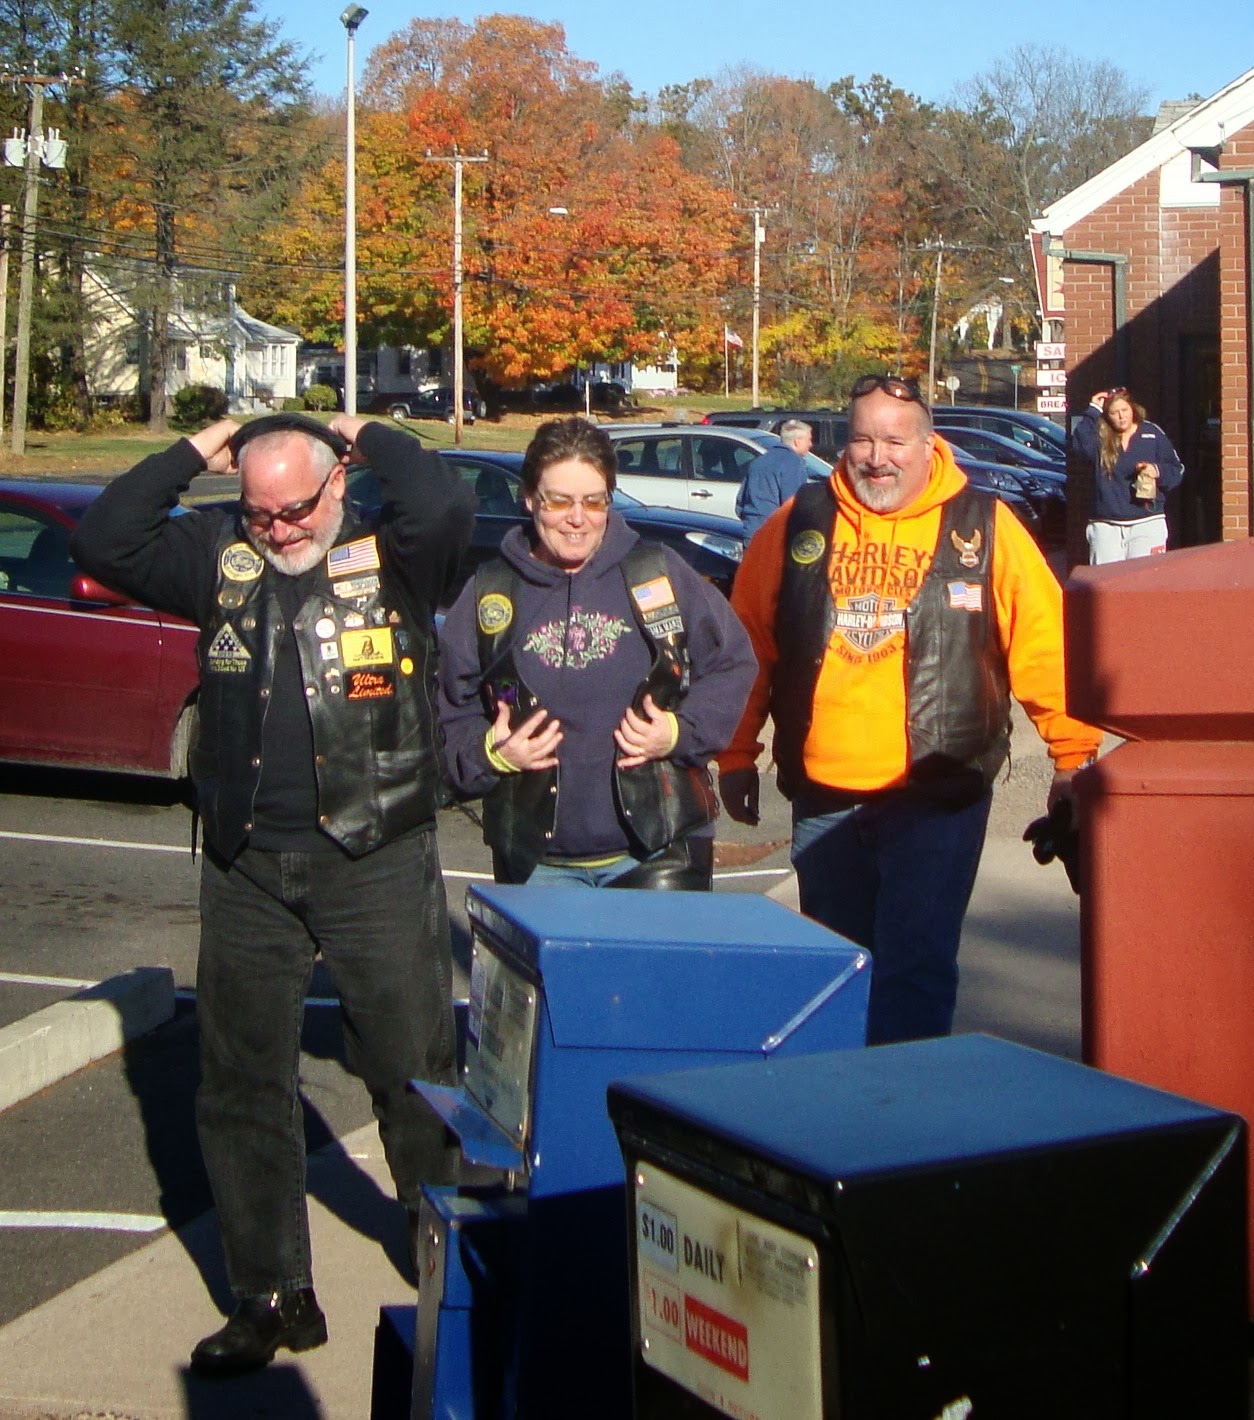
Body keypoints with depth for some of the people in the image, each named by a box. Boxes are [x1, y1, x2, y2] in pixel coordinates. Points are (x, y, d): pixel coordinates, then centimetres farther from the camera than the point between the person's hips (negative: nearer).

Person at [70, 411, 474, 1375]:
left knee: (412, 1068, 5)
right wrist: (192, 456, 1)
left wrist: (375, 438, -7)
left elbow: (445, 509, -23)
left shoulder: (388, 556, -3)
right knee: (242, 1084, 10)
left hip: (377, 862, -4)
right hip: (246, 868, 4)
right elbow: (104, 543, 1)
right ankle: (272, 1296, 23)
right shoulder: (221, 556, 8)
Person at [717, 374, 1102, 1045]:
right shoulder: (798, 525, 6)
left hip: (938, 798, -3)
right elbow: (746, 644, 12)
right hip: (821, 801, 4)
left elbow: (1046, 647, -2)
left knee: (914, 969, -7)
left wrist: (1074, 756, -4)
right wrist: (736, 754, 13)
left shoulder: (983, 527, -2)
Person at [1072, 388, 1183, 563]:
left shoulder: (1152, 434, 7)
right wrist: (1093, 411, -15)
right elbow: (1083, 443, -18)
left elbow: (1177, 470, 9)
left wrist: (1158, 471, -11)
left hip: (1147, 523, -1)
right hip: (1106, 526, 1)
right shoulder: (1100, 438, 6)